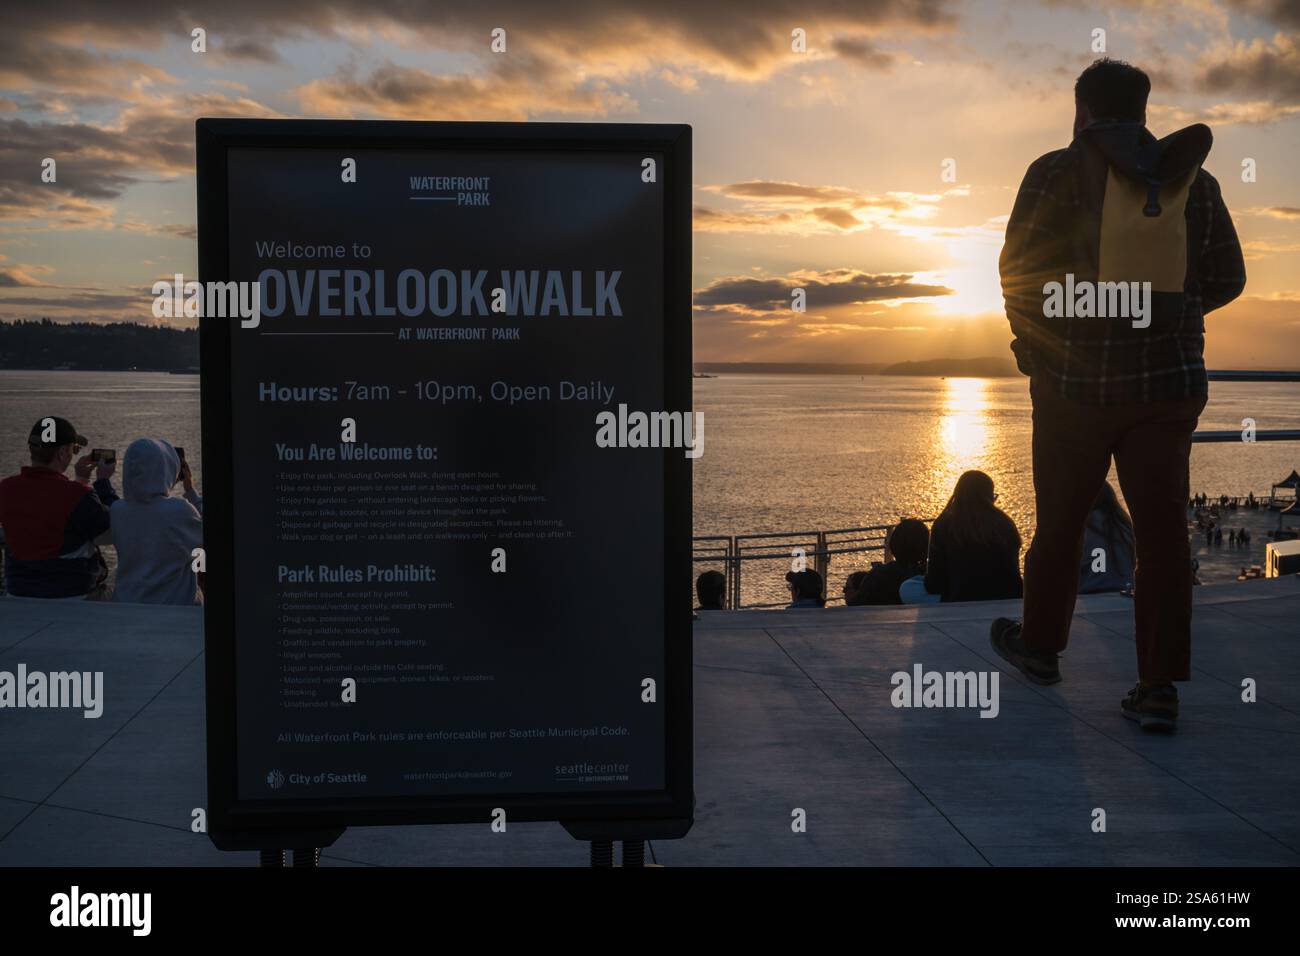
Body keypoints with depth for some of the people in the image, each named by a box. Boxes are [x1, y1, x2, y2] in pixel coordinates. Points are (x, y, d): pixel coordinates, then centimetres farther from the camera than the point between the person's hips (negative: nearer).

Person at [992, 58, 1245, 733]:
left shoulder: (1058, 173, -5)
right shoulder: (1192, 180, 6)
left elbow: (1016, 270, -4)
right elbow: (1226, 278, 11)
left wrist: (1031, 342, 13)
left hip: (1078, 380, -2)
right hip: (1169, 381, 3)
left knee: (1059, 518, 14)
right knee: (1162, 531, 3)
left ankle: (1040, 645, 31)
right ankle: (1159, 688, 1)